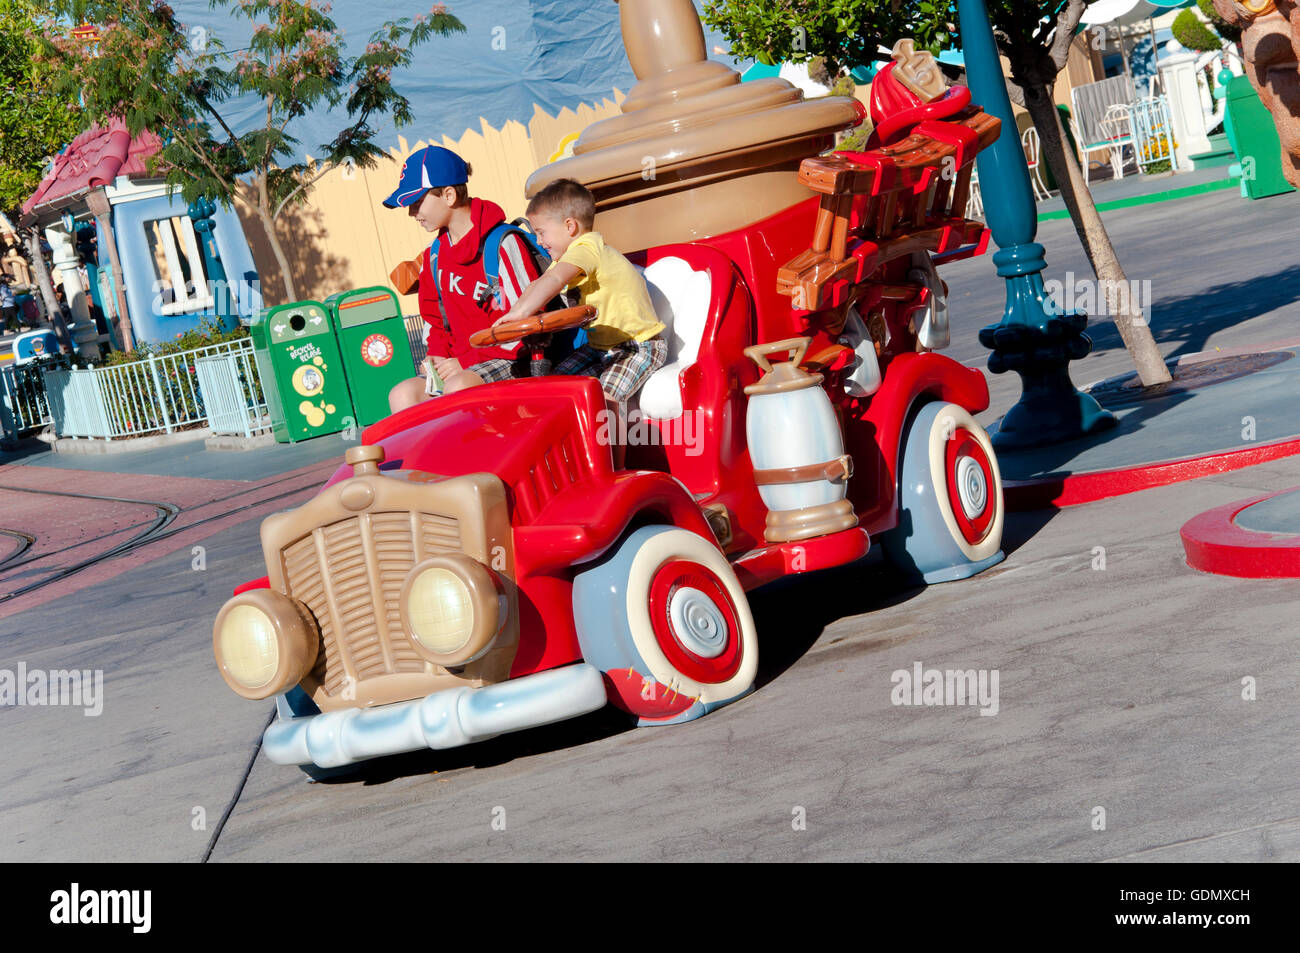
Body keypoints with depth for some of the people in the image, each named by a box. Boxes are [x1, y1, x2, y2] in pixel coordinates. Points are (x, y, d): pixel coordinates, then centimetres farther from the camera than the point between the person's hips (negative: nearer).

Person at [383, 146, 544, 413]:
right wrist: (436, 356, 3)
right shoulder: (434, 256, 13)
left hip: (510, 362, -7)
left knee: (457, 388, -36)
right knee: (402, 396, -18)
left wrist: (466, 361, -16)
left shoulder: (503, 244, -11)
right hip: (461, 364, 7)